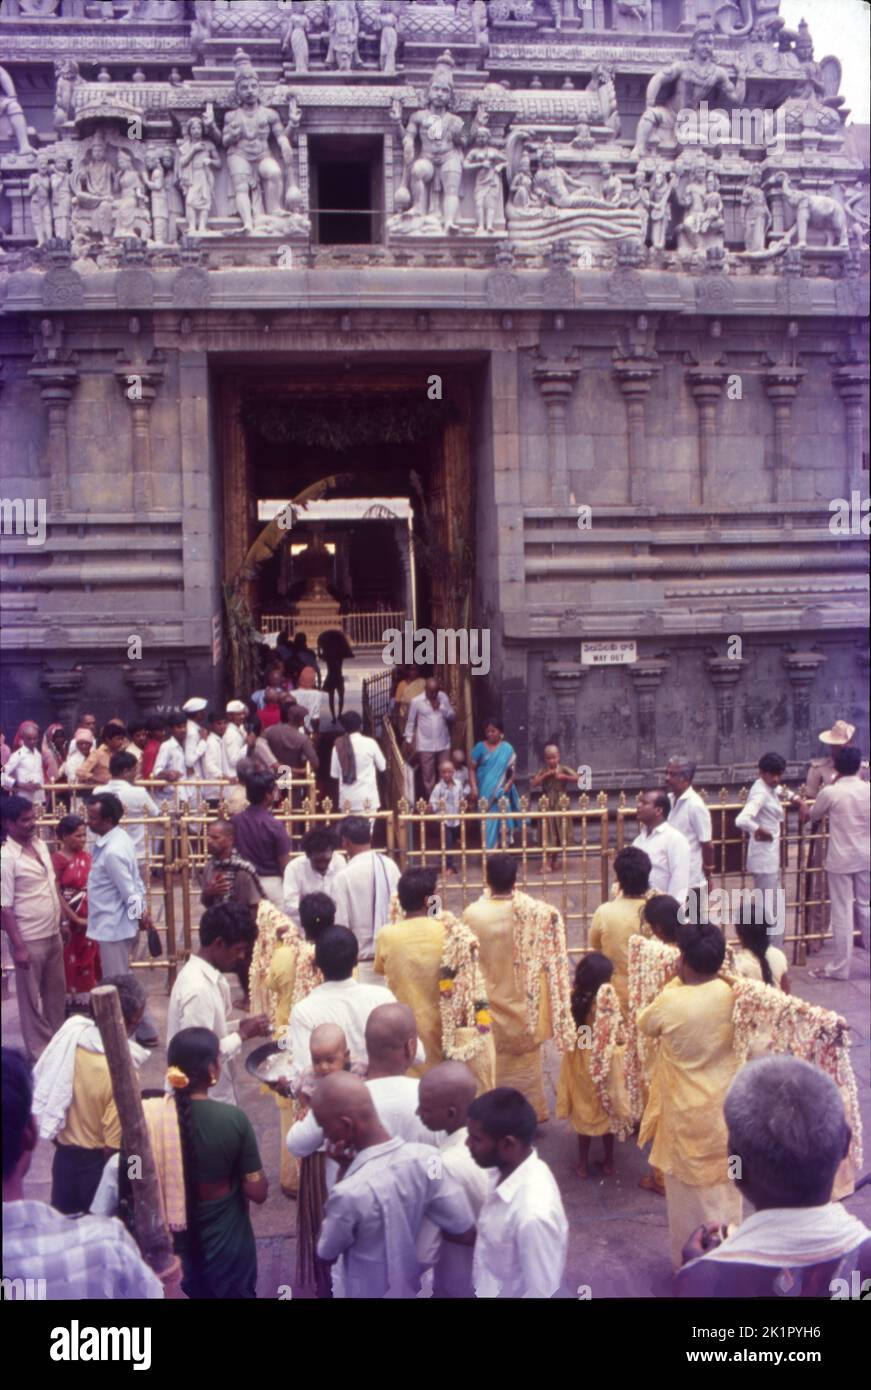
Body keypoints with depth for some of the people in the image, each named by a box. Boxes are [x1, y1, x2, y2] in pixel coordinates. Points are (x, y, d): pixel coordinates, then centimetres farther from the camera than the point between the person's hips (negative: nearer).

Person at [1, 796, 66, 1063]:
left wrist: (61, 922, 16)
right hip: (30, 939, -7)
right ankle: (39, 1052, 20)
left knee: (56, 991, 19)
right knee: (31, 998, 8)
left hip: (53, 934, 7)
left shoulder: (40, 845, 4)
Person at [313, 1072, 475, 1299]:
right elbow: (468, 1232, -13)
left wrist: (343, 1171, -17)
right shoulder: (426, 1157, -20)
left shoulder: (349, 1193, -33)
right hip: (413, 1287, 4)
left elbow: (326, 1255, -13)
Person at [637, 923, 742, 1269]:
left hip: (689, 1113, -4)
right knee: (725, 1186, 22)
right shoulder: (728, 993, -13)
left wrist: (674, 983, 1)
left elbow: (644, 1024, -3)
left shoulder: (671, 1002, -25)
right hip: (726, 1106, 5)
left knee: (689, 1191, 14)